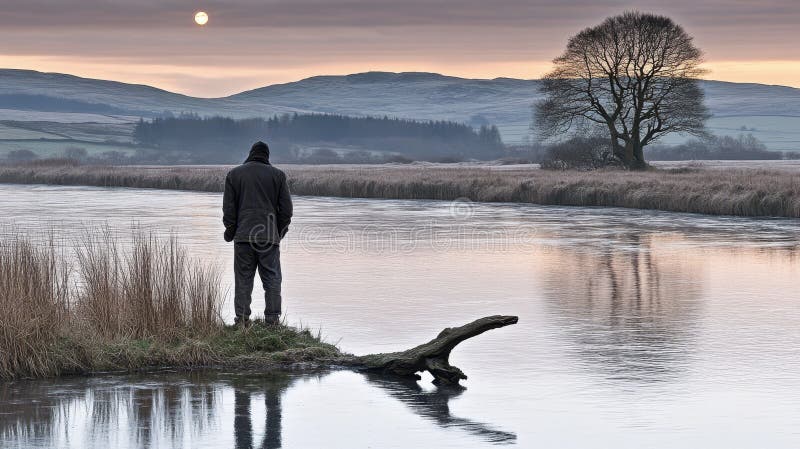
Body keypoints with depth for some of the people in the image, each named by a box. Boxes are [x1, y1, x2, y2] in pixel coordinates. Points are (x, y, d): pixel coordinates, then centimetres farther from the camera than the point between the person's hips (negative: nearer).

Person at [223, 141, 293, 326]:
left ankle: (242, 317, -1)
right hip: (270, 236, 0)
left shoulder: (234, 174, 8)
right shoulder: (277, 175, 7)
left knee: (243, 278, 3)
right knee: (272, 278, 4)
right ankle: (272, 318, -1)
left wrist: (230, 231, 13)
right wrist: (279, 231, 17)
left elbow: (228, 208, 5)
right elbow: (286, 208, 6)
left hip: (243, 236, 0)